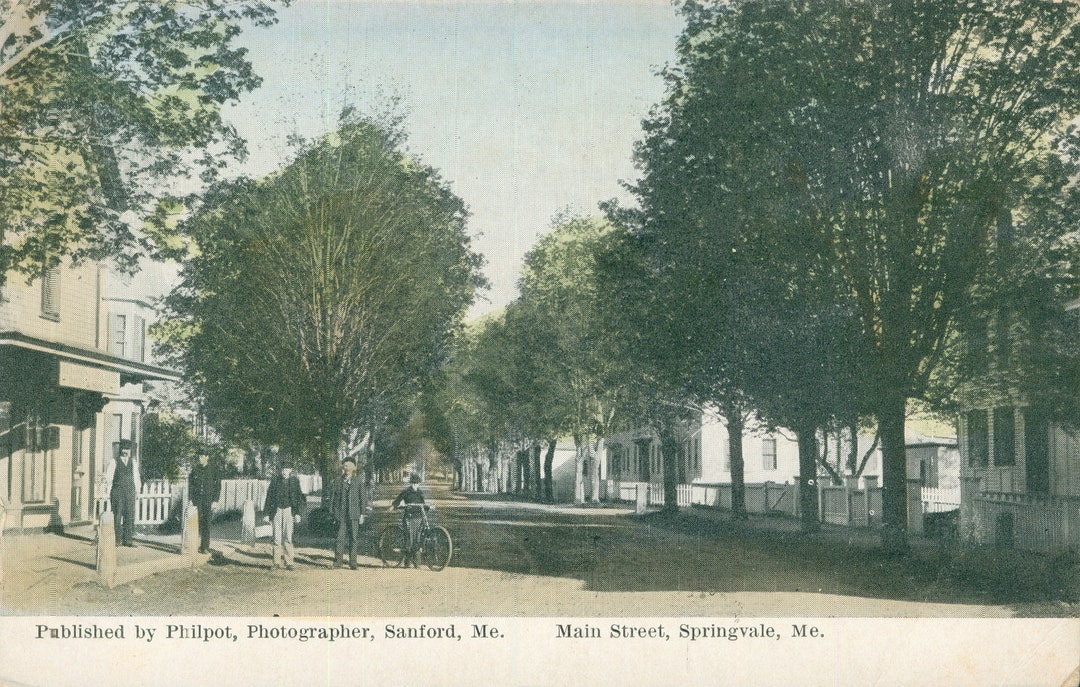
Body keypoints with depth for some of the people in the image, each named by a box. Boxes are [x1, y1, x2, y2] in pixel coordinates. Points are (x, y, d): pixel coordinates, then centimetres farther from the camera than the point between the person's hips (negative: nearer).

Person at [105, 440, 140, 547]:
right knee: (117, 516, -4)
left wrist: (137, 490, 14)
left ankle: (128, 539, 2)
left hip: (130, 491, 3)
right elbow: (108, 476, 0)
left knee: (130, 515, -1)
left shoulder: (133, 462, 14)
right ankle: (118, 540, 0)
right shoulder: (114, 462, 2)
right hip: (117, 491, -3)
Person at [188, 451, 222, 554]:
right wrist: (191, 499, 2)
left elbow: (218, 485, 2)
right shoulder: (195, 468, 6)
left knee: (207, 523, -2)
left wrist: (215, 500, -4)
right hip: (197, 499, 1)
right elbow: (190, 484, 9)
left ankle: (205, 546, 2)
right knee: (197, 523, -4)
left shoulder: (213, 468, 1)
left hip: (208, 499, -1)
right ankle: (197, 545, 1)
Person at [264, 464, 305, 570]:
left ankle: (289, 562, -1)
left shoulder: (294, 480, 2)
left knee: (288, 536, -6)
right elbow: (269, 497, 6)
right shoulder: (275, 480, 2)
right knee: (277, 536, 2)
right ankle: (276, 562, 7)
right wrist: (267, 513, 3)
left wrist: (298, 513, -3)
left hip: (289, 510, -1)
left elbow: (299, 497, 3)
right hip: (277, 510, 1)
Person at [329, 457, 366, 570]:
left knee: (354, 537, 2)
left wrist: (362, 514, 1)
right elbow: (333, 497, 9)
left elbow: (362, 498, 6)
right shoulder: (337, 481, 9)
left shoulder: (358, 481, 6)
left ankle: (353, 562, 9)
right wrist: (332, 513, 3)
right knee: (340, 537, -3)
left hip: (354, 514, 0)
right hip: (341, 513, 0)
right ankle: (337, 562, 2)